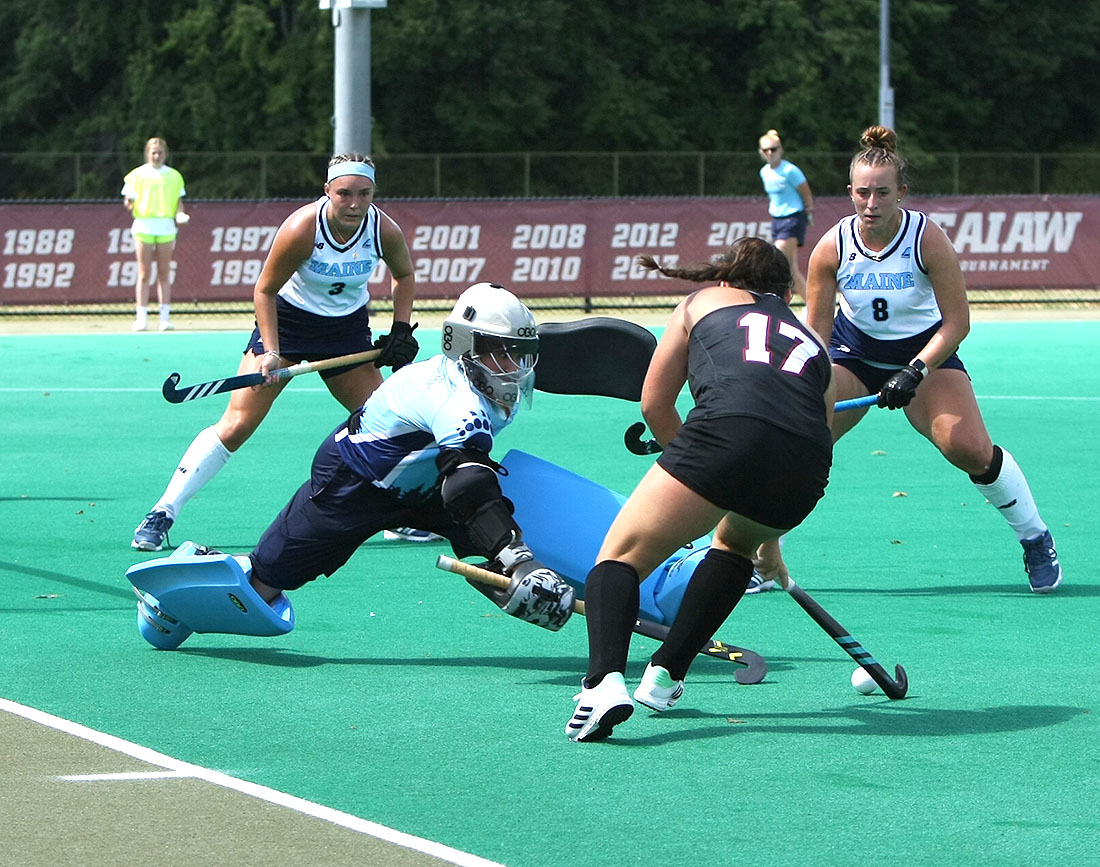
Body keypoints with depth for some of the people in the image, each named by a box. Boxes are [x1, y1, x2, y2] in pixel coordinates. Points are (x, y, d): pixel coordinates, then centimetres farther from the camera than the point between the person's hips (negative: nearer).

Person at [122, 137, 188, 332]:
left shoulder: (174, 176, 12)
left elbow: (179, 200, 14)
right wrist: (129, 203, -17)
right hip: (143, 226, -2)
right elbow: (128, 202, 6)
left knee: (164, 274, 1)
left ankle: (165, 317, 3)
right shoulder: (137, 175, 6)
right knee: (144, 274, -4)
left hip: (166, 226, 2)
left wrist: (180, 214, -6)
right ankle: (142, 318, -3)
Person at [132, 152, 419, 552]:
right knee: (236, 424, -12)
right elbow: (265, 290, -16)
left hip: (348, 326, 4)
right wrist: (270, 352, -24)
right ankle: (162, 514, -8)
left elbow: (404, 275, 6)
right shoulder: (301, 229, -28)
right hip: (287, 319, -4)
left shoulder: (385, 231, -18)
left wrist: (401, 331, -4)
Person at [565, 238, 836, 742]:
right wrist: (769, 541, 53)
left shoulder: (704, 301, 29)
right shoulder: (811, 342, 37)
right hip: (807, 467, 4)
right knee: (737, 540, 36)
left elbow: (655, 405, 26)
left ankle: (605, 681, -24)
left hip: (729, 431, -4)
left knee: (621, 556, 4)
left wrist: (695, 469, 41)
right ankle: (664, 677, 29)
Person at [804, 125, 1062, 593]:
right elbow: (816, 331, -10)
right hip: (855, 350, 2)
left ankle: (1035, 540, 2)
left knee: (969, 447, -21)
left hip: (926, 350, -2)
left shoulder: (928, 238, -23)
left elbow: (957, 322, -19)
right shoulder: (832, 248, -18)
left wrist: (915, 371, -30)